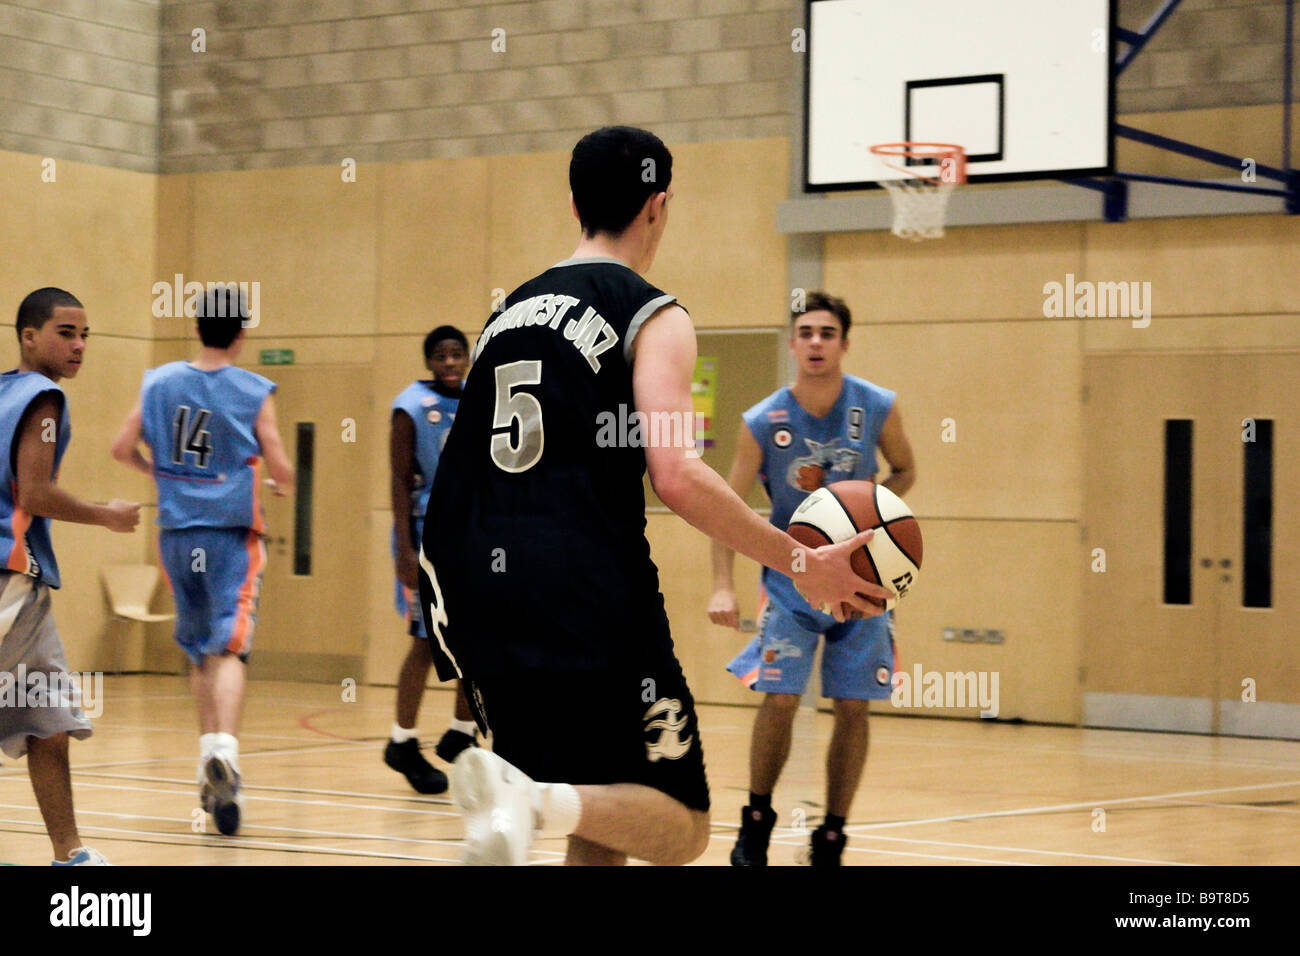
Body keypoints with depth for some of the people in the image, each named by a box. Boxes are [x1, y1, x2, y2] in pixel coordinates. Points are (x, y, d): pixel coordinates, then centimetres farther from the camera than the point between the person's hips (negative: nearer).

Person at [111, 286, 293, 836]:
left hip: (178, 532, 4)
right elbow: (280, 469, -7)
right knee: (229, 649, -11)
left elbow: (123, 449, 9)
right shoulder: (254, 393, -7)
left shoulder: (159, 383, 4)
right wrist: (281, 487, 16)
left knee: (200, 651, 18)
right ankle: (223, 750, -32)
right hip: (232, 533, -4)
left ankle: (212, 760, 22)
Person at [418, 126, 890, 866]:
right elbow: (677, 475, -16)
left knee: (596, 835, 19)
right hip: (589, 598, -7)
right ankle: (533, 802, -27)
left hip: (485, 595, 7)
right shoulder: (653, 318, -2)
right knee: (680, 828, 2)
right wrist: (801, 563, -9)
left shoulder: (511, 311, 19)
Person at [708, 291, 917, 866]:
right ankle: (756, 823, 11)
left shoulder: (877, 409, -11)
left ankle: (831, 840, 13)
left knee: (853, 707, 0)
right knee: (779, 698, -10)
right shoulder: (763, 423, -13)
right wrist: (722, 586, -18)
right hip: (792, 572, -1)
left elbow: (905, 471, 7)